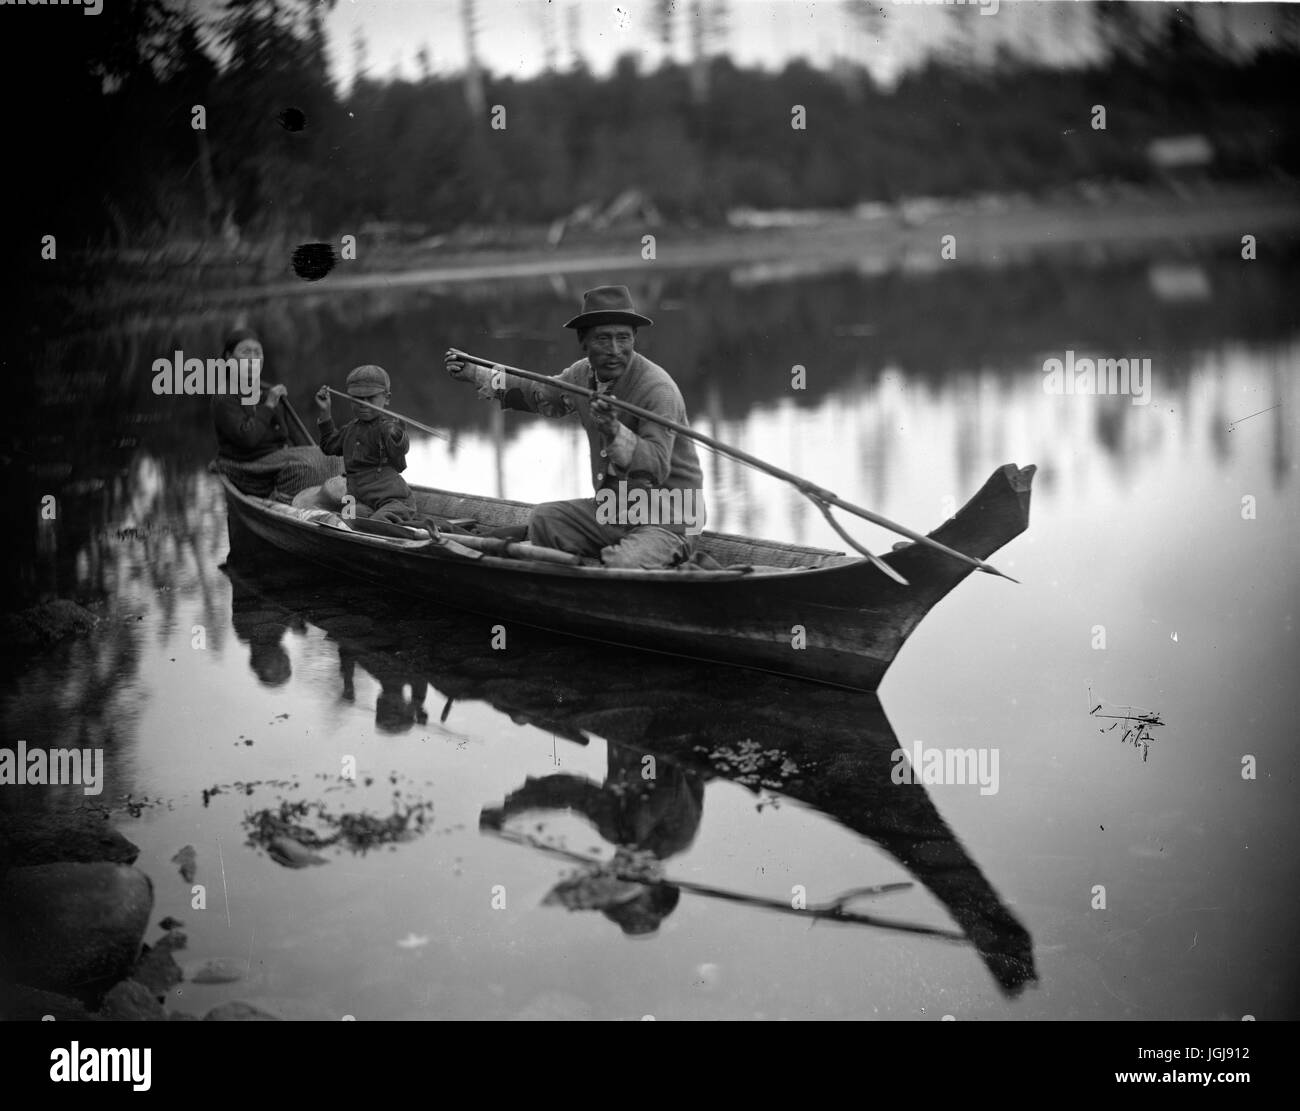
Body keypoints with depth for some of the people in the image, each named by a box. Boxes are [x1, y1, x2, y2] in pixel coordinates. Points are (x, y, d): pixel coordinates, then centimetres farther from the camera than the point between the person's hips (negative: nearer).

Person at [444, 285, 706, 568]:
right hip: (612, 510, 8)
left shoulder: (658, 389, -21)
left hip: (668, 520, -8)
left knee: (621, 565, -33)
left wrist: (614, 432, -45)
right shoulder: (585, 373, 4)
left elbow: (657, 468, -30)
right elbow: (540, 395, 25)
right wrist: (473, 374, 23)